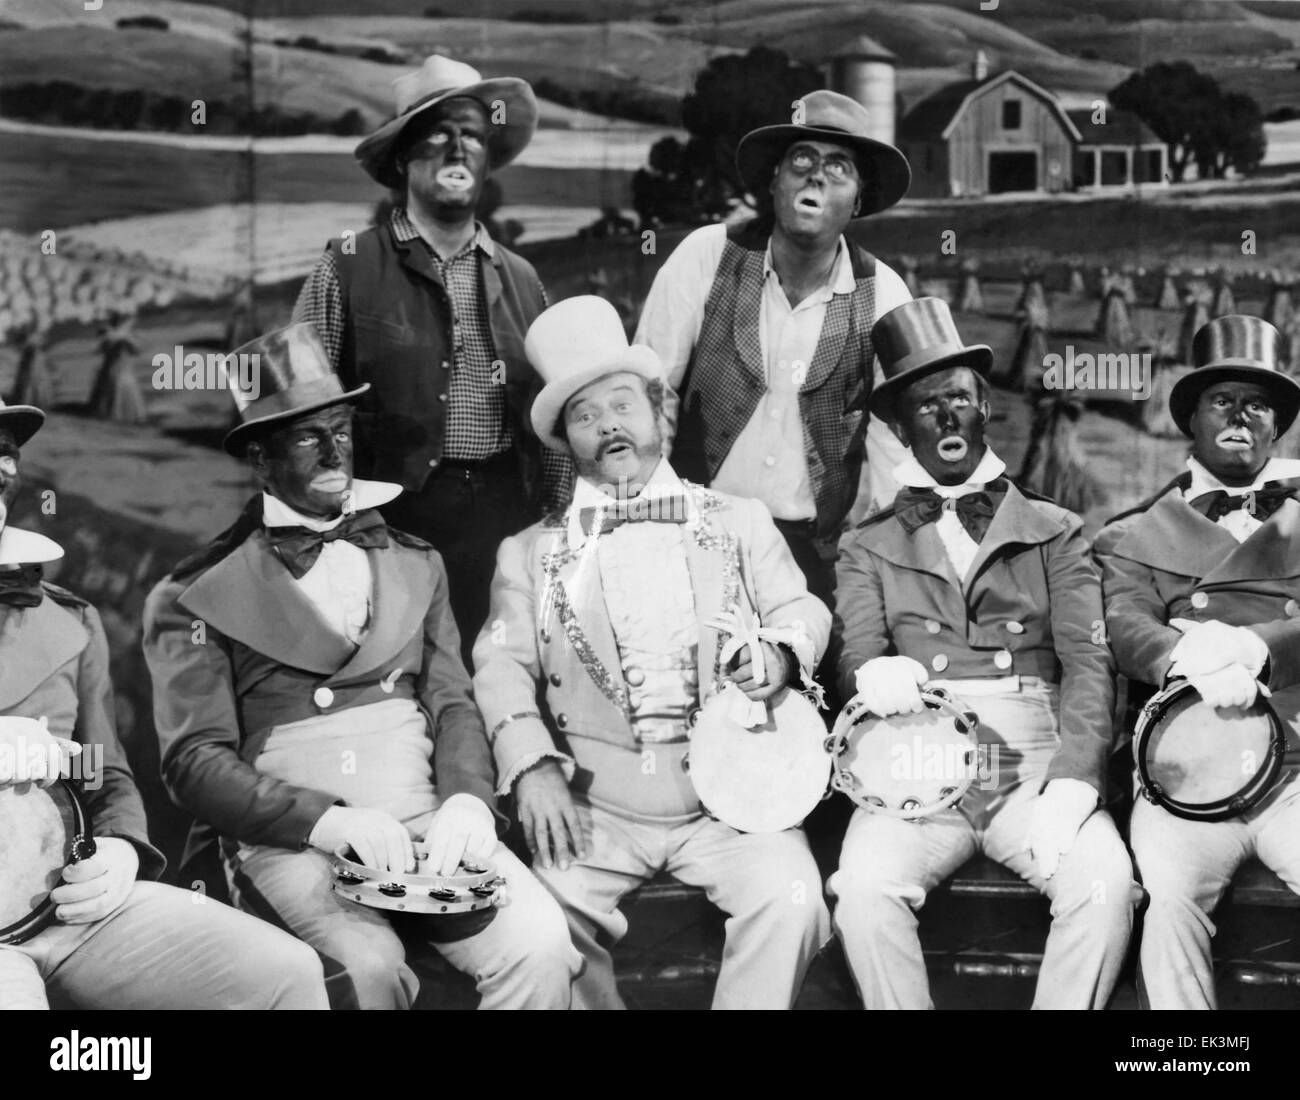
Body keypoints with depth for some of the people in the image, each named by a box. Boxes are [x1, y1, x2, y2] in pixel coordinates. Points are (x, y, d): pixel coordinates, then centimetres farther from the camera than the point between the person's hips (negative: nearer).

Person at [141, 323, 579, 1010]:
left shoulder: (416, 563, 19)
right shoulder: (196, 596, 4)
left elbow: (454, 705, 14)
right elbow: (194, 761, -3)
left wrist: (467, 800, -8)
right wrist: (326, 821, -18)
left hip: (427, 824, 3)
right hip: (286, 843, -3)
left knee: (541, 946, -23)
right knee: (368, 965, -32)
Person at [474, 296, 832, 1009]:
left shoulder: (740, 523, 17)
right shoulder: (531, 552, 14)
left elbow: (802, 610, 10)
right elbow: (502, 663, 4)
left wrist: (782, 652, -15)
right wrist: (531, 764, -14)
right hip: (596, 808, 0)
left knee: (789, 898, -26)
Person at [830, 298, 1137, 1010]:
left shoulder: (1053, 532, 15)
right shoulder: (868, 547, 16)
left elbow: (1088, 664, 4)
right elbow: (853, 658, 2)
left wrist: (1071, 787, -12)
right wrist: (875, 675, -25)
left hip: (1034, 769, 1)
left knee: (1106, 882, -27)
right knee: (864, 887, -29)